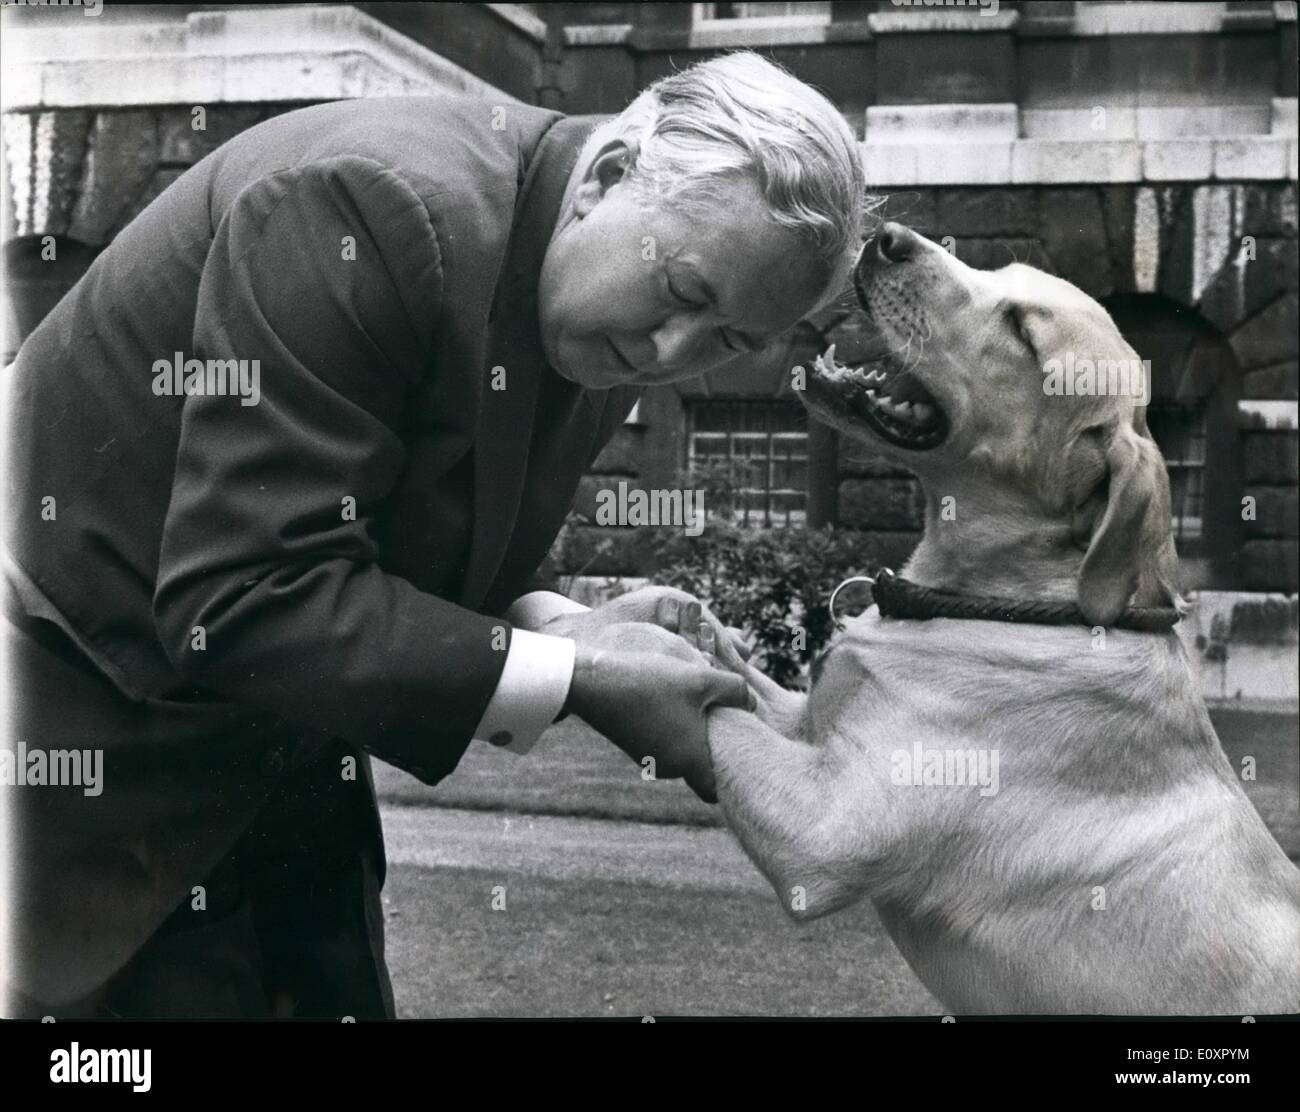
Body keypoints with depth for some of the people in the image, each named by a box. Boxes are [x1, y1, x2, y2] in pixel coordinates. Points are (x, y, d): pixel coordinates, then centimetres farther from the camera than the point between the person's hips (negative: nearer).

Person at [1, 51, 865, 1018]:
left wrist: (564, 634, -12)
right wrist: (576, 680, -28)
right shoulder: (381, 207, -28)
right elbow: (244, 601, -31)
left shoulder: (600, 349, -2)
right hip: (92, 711, -7)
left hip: (279, 740, 8)